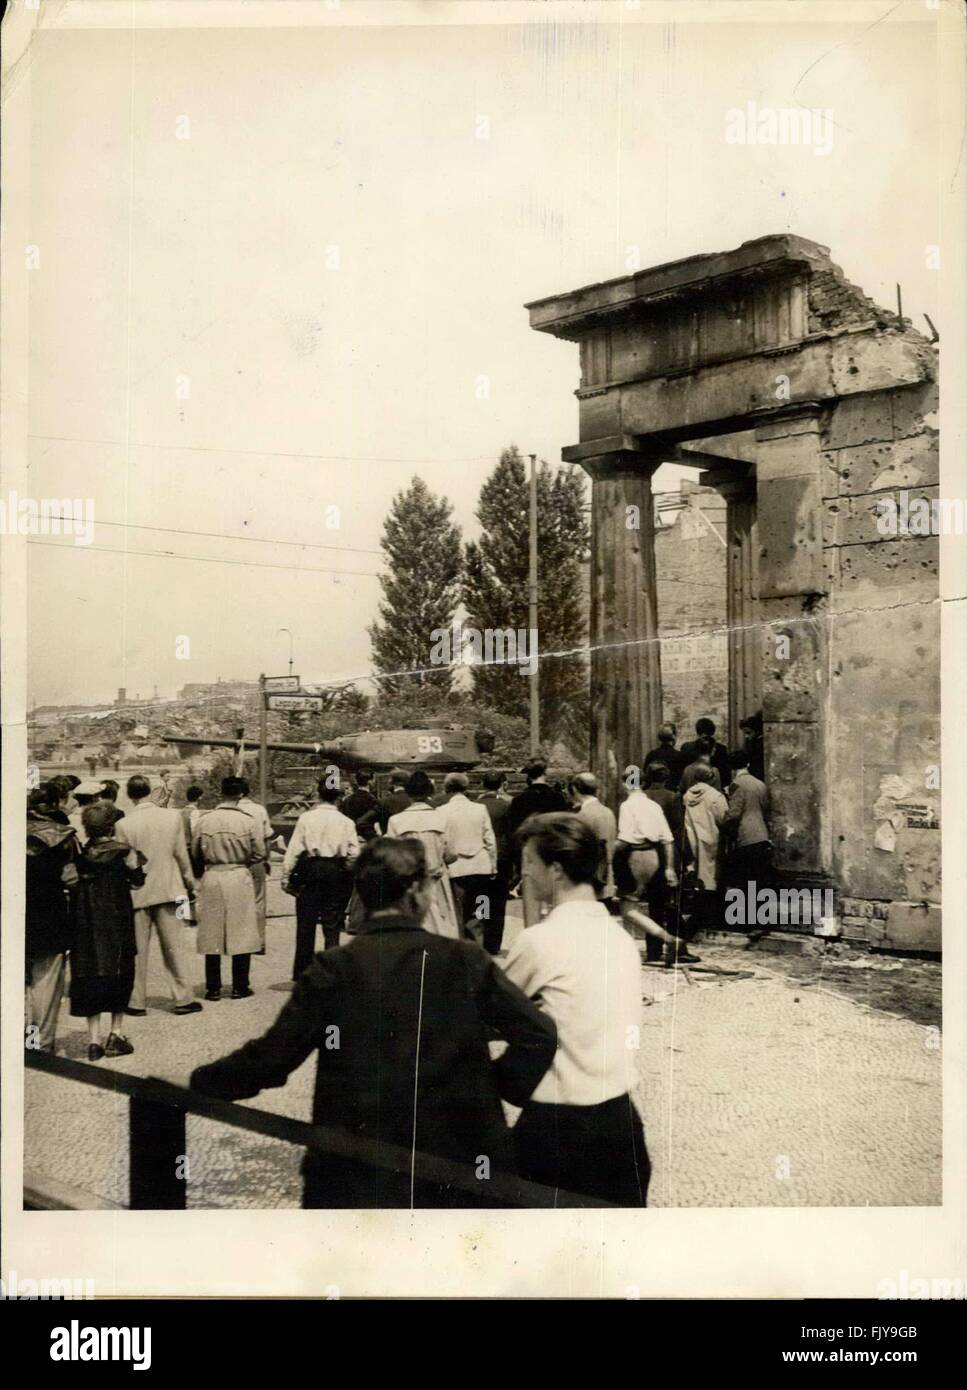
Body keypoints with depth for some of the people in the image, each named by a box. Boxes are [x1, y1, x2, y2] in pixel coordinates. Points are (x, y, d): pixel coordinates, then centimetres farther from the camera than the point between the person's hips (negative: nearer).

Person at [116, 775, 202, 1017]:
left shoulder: (123, 825, -12)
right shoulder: (173, 817, -6)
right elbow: (181, 855, -1)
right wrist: (189, 882, 13)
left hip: (137, 893, -1)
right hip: (168, 891, 2)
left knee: (138, 951, 9)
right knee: (173, 947, 9)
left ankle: (137, 1002, 14)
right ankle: (183, 999, 10)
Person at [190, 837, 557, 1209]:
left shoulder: (334, 969, -10)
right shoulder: (466, 961, -7)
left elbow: (272, 1055, -9)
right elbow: (538, 1034, -11)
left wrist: (201, 1083, 6)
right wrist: (502, 1086, 5)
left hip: (353, 1169, -1)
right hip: (456, 1160, 1)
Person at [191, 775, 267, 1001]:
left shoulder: (204, 821, -5)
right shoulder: (249, 821, -9)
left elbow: (195, 853, 3)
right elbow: (259, 853, -4)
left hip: (211, 878, 2)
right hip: (239, 878, -2)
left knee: (212, 935, 9)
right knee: (241, 933, 7)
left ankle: (213, 988, 13)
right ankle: (240, 987, 10)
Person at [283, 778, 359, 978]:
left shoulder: (306, 818, -3)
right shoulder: (346, 822, -1)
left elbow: (294, 850, -4)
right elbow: (354, 853, -4)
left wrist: (286, 877, 1)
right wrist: (347, 872, 12)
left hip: (310, 871, -1)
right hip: (337, 874, 1)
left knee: (306, 924, 7)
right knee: (332, 924, 7)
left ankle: (301, 974, 12)